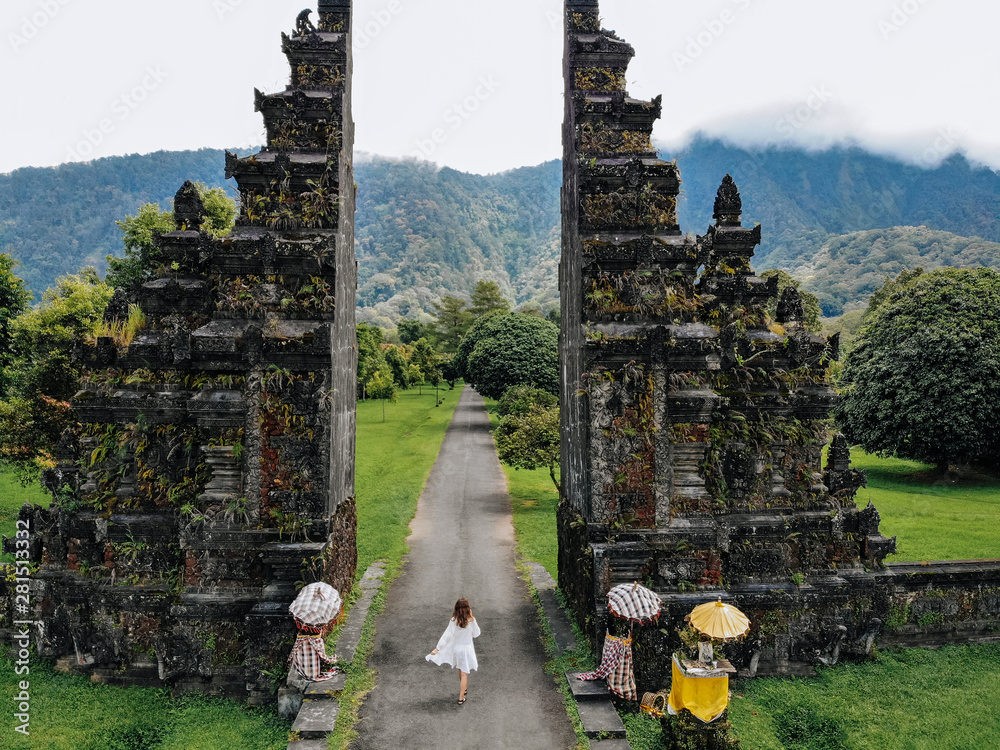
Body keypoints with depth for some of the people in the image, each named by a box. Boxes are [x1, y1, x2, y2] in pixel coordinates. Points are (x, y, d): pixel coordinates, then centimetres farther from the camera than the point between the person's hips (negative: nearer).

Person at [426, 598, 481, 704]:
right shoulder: (471, 621, -20)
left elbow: (447, 635, -17)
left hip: (455, 647, 3)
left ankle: (464, 689, 45)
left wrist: (438, 648, -15)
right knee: (464, 674, 8)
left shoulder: (454, 620, -15)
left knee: (461, 670, 26)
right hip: (466, 648, -3)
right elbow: (476, 634, -4)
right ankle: (461, 698, 12)